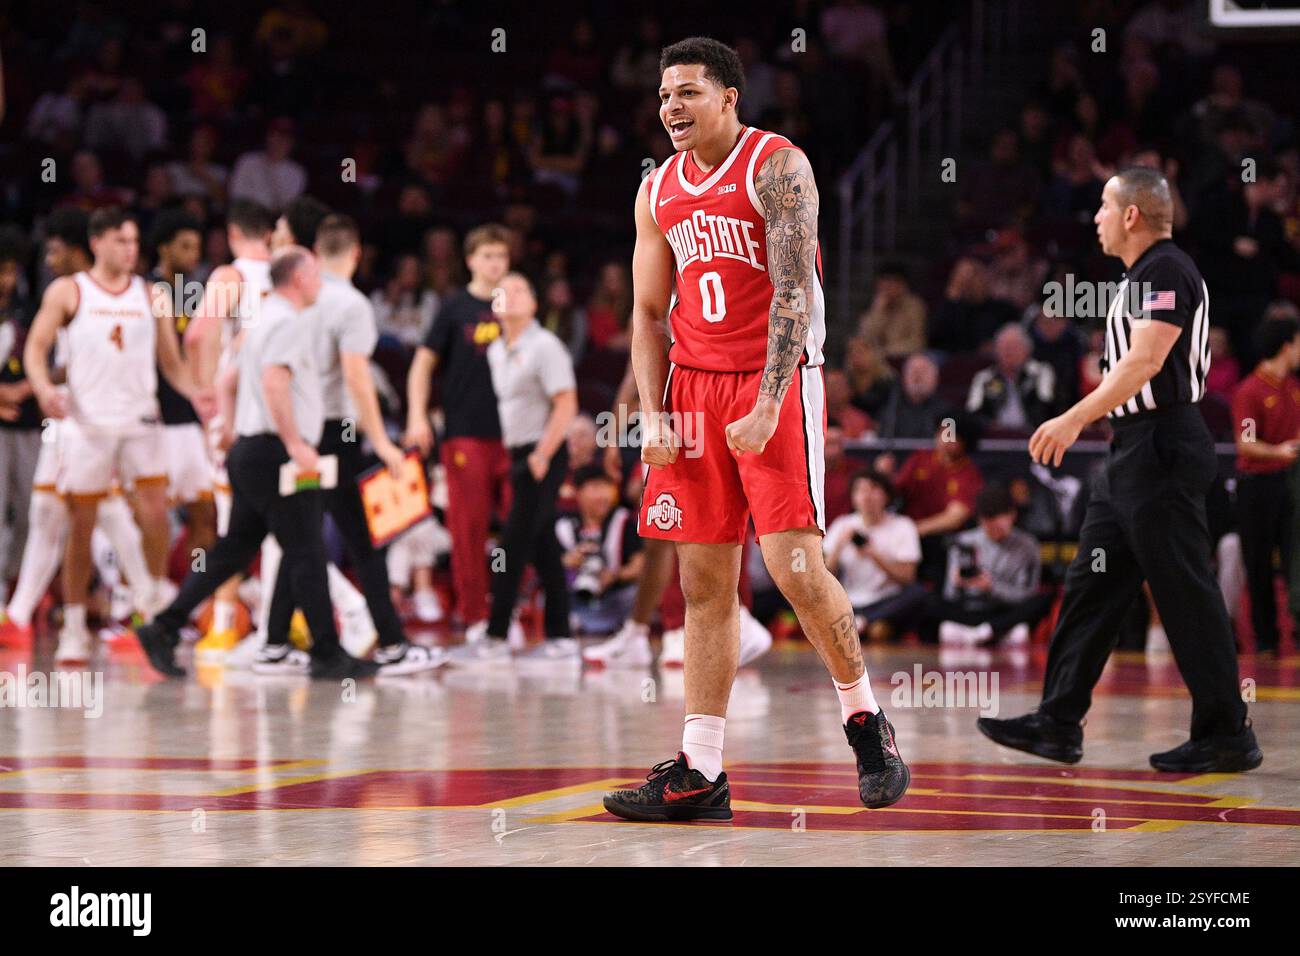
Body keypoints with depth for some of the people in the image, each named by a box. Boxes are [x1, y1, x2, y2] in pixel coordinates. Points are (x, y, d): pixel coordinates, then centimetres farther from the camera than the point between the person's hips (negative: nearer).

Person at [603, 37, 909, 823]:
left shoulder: (778, 167, -8)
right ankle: (700, 773, 4)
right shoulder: (659, 192, 12)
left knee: (794, 564, -14)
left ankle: (866, 721, 6)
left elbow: (795, 294, -15)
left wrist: (766, 407, -22)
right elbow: (649, 314, 15)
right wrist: (654, 415, 2)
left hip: (776, 380, -6)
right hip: (695, 386, 6)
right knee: (704, 581, 4)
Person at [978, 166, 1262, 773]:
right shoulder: (1144, 274, 18)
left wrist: (1077, 418, -30)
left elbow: (1146, 361, -25)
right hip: (1133, 450, 11)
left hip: (1161, 448, -11)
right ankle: (1058, 724, 13)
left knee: (1186, 595, -7)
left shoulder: (1167, 271, -14)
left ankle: (1226, 736, -2)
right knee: (1091, 585, 10)